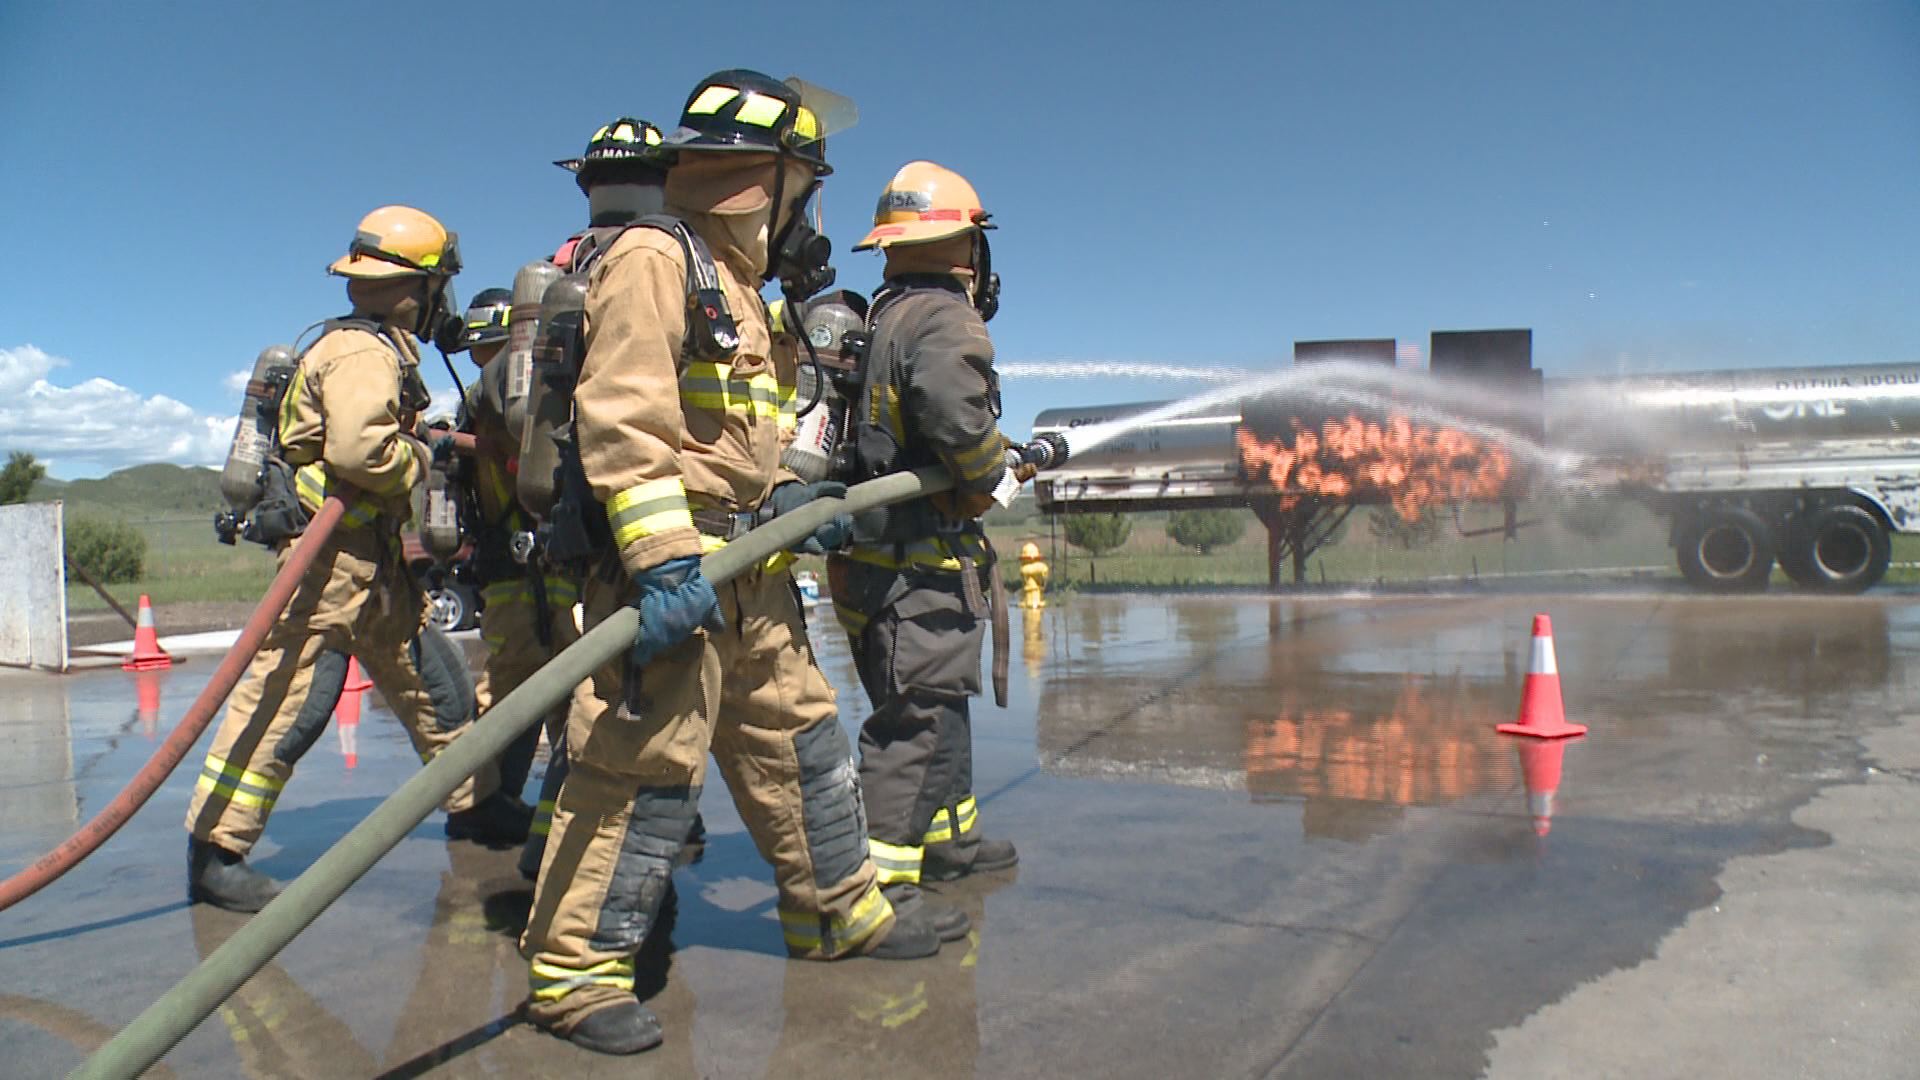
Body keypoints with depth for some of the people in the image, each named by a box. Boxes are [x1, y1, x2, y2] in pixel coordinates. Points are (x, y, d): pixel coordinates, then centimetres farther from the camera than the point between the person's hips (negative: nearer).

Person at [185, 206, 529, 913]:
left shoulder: (381, 351, 17)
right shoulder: (364, 352, -14)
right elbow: (359, 449, -29)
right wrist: (423, 460, -13)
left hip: (374, 561, 11)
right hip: (330, 552, -11)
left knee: (432, 677, 16)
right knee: (288, 697, -9)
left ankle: (472, 805, 29)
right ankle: (214, 849, -2)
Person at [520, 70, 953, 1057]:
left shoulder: (731, 281, 21)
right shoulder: (654, 261, -11)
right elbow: (623, 419, -22)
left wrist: (785, 501, 14)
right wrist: (663, 557, -30)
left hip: (746, 568, 10)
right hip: (669, 569, -10)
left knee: (798, 737, 17)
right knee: (646, 770, -8)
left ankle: (837, 909, 32)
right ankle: (574, 971, 4)